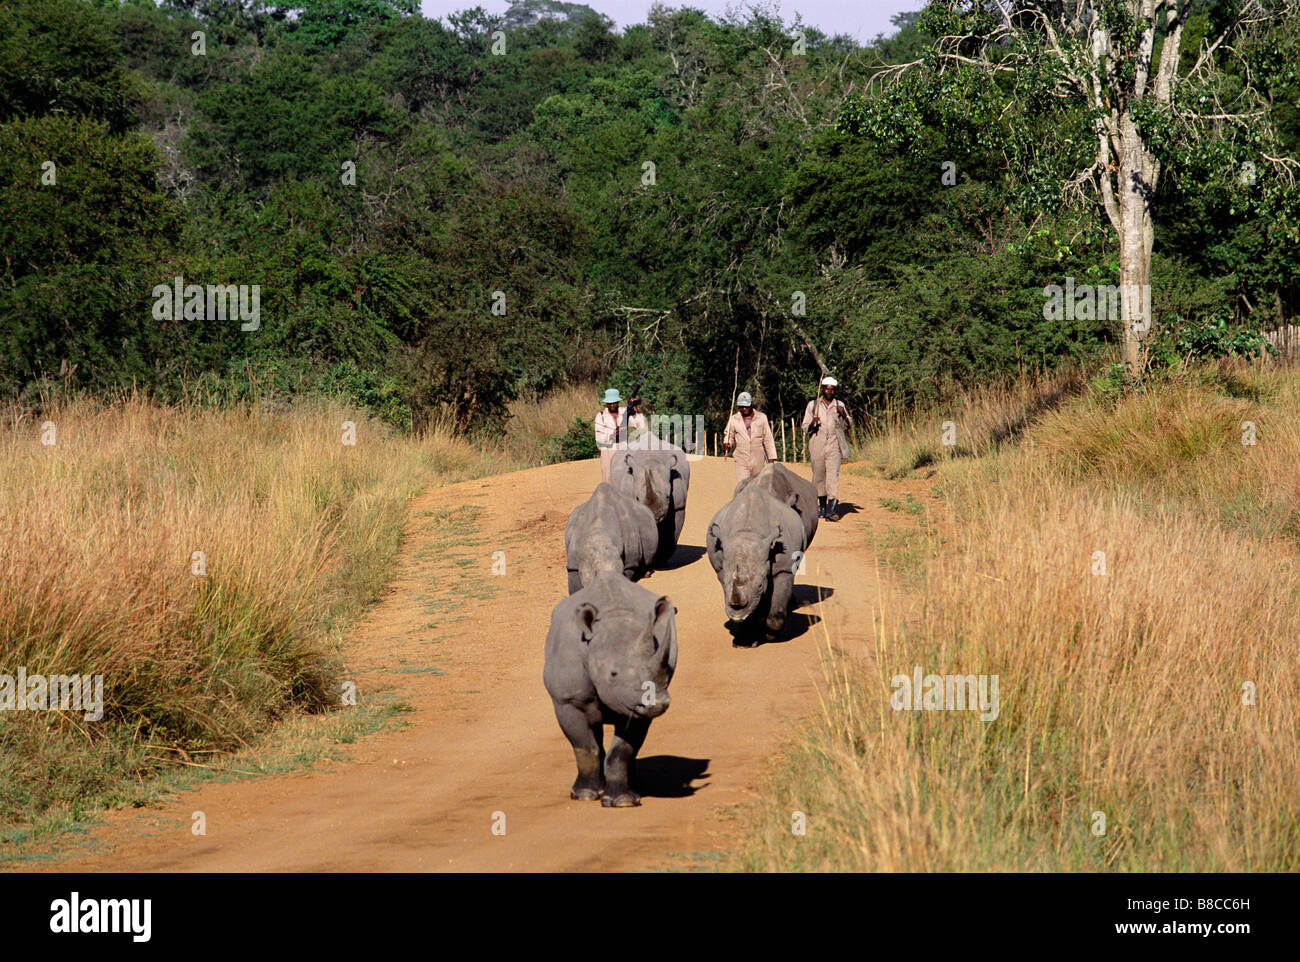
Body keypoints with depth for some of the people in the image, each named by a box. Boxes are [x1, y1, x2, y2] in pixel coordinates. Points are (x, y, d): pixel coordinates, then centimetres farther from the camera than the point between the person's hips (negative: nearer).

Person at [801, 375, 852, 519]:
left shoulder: (839, 405, 11)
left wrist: (844, 415, -6)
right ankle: (822, 506, 20)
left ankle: (832, 509, -23)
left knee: (833, 474, -14)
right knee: (818, 476, 5)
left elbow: (847, 426, 14)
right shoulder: (812, 405, 9)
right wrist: (812, 424, -14)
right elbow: (805, 428, 8)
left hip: (834, 446, -1)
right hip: (817, 445, 1)